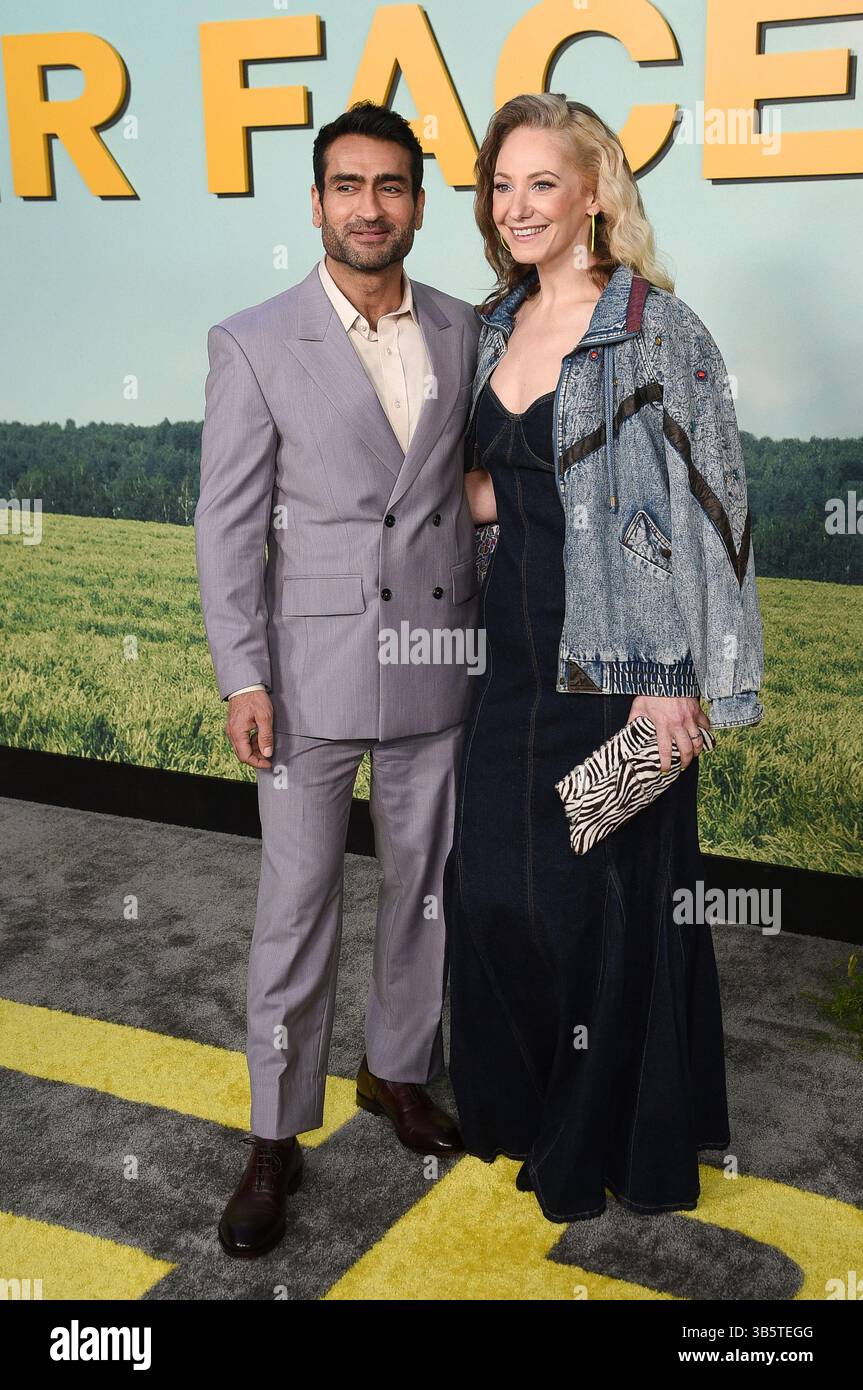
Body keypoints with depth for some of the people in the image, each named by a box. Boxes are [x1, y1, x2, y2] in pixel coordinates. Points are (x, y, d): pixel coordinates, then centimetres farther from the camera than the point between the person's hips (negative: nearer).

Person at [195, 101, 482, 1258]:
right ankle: (277, 1139, 19)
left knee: (427, 889, 15)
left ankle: (398, 1070, 37)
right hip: (313, 671, -3)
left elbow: (476, 488, 11)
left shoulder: (462, 333, 5)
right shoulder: (255, 345, -5)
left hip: (437, 668, 4)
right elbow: (227, 524, -6)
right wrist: (242, 676, -11)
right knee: (297, 910, 3)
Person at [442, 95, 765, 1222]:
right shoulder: (495, 327, 12)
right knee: (491, 887, 11)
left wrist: (675, 680, -18)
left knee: (610, 898, 3)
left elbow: (704, 502, -13)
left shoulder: (656, 328, -9)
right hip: (515, 654, 7)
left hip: (618, 659, -6)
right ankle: (519, 1102, 34)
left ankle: (613, 1142, 24)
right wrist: (474, 493, 2)